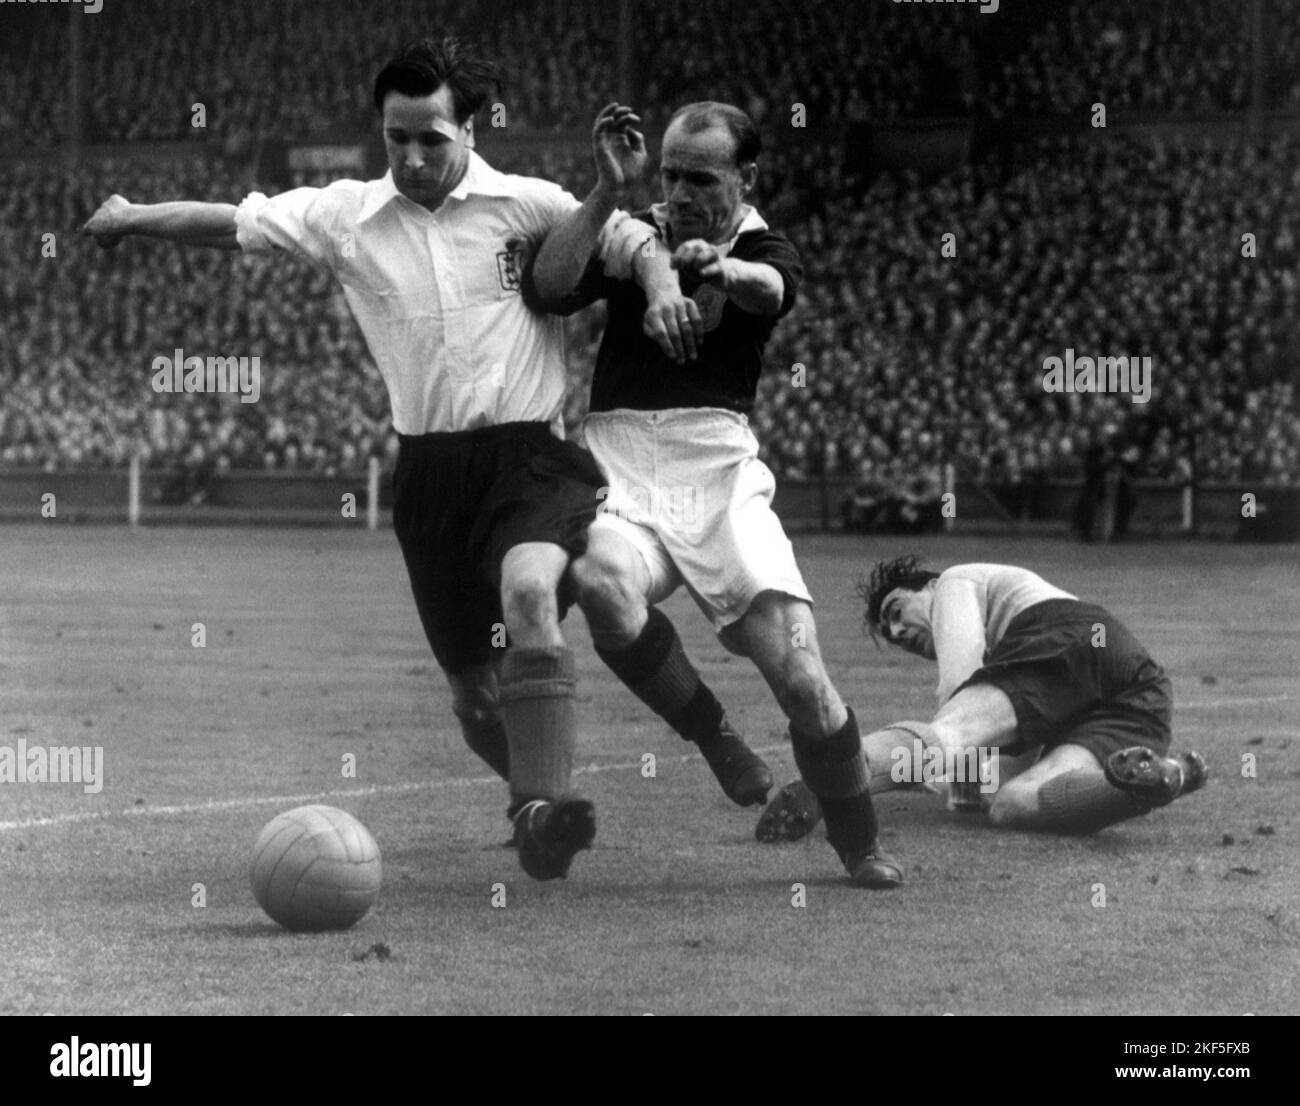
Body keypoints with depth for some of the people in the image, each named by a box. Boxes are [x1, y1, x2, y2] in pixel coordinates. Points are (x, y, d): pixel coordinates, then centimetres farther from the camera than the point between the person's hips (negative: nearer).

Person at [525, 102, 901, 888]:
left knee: (795, 663, -11)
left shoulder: (763, 250, 9)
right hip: (621, 468, 0)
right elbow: (547, 291, -4)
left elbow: (772, 289, -17)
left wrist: (724, 271, -41)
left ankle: (861, 847, 9)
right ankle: (713, 735, -10)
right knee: (605, 583, -34)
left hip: (722, 471, 0)